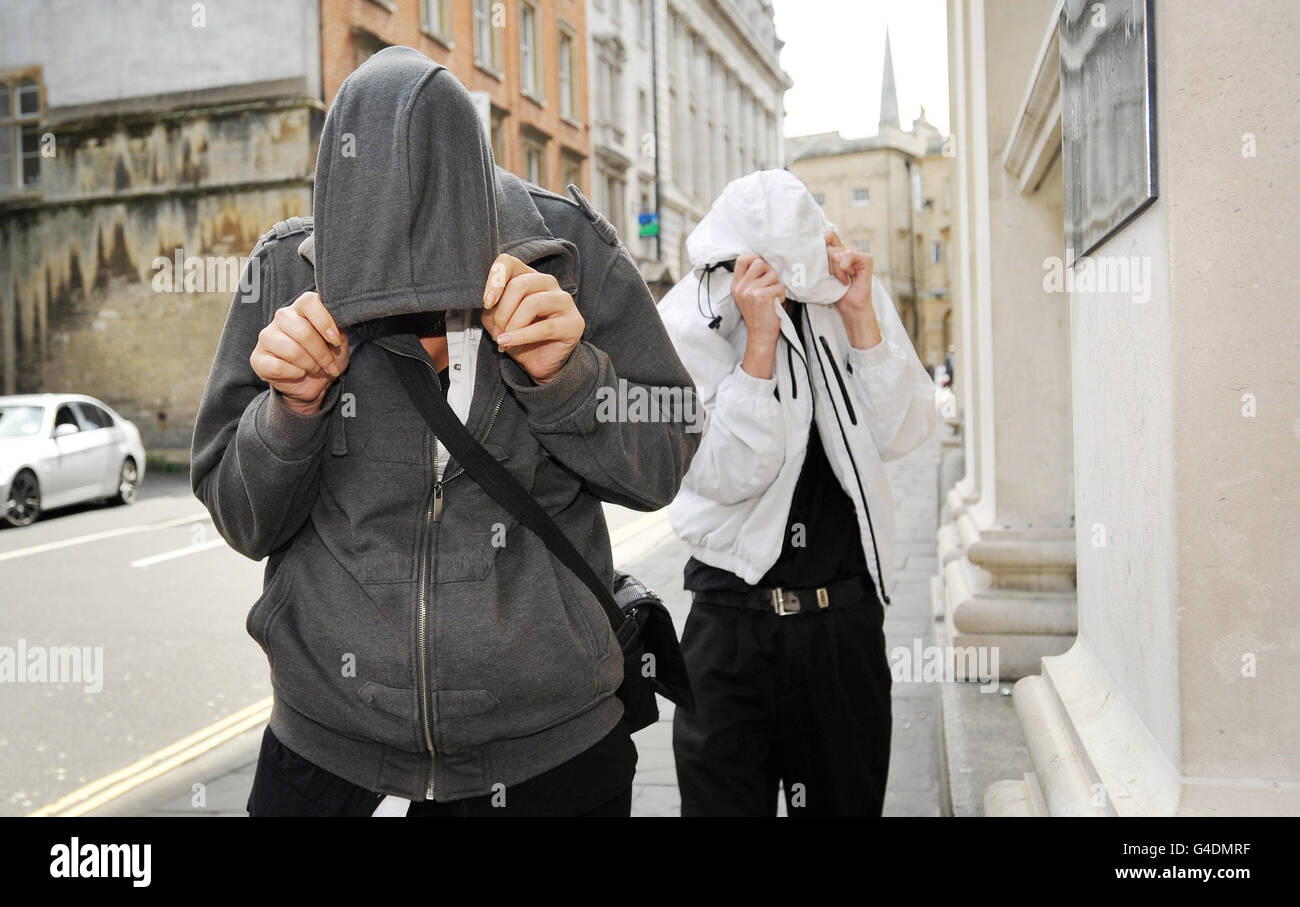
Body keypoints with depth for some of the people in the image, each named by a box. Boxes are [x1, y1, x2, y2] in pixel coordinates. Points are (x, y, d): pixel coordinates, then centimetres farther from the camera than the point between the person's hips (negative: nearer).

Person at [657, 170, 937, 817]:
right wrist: (760, 339, -25)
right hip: (733, 620, -3)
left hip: (846, 613, 3)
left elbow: (902, 435, -6)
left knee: (846, 799, 18)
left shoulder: (850, 295, 0)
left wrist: (861, 317, -14)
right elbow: (731, 475, -18)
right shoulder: (689, 321, -10)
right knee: (724, 795, 7)